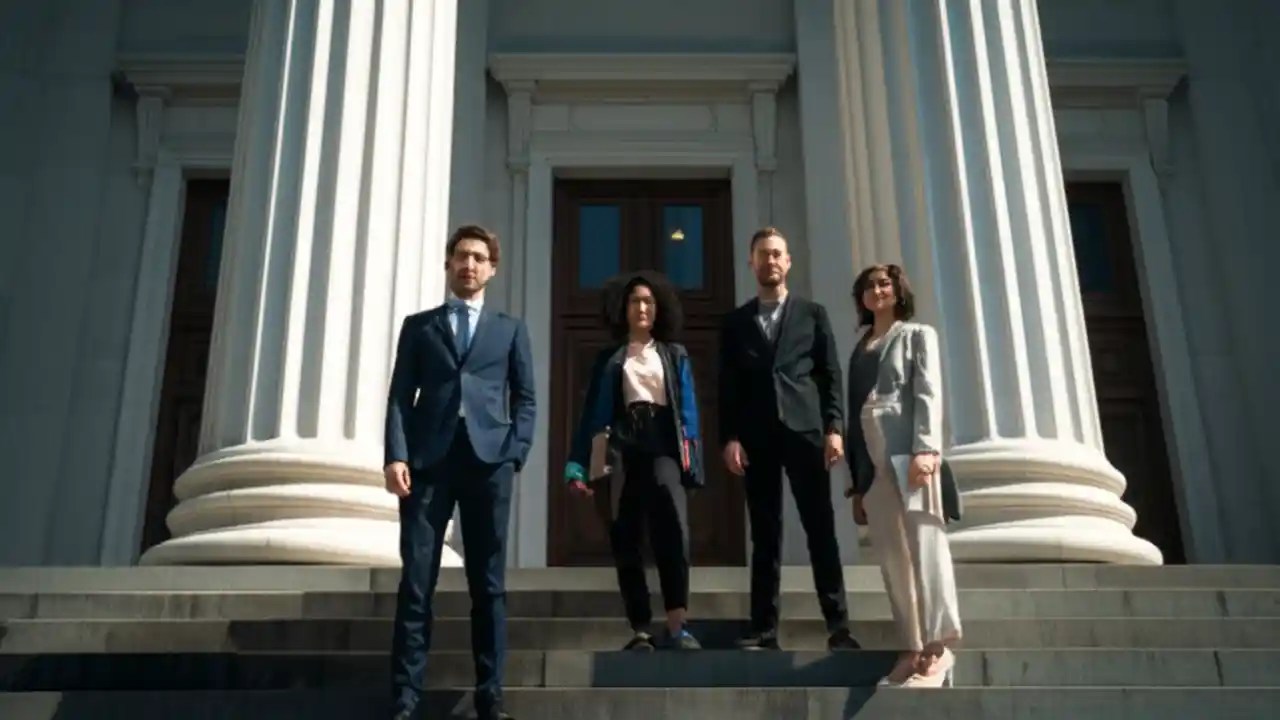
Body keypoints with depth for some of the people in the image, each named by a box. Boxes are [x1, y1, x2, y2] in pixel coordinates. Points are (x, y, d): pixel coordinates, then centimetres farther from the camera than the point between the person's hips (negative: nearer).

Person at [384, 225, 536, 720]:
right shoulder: (419, 326, 16)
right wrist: (396, 456, -7)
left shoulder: (510, 329, 17)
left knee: (489, 583, 2)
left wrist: (514, 454, -4)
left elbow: (525, 399, 11)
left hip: (487, 460, 1)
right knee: (416, 582, -3)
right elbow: (400, 396, 7)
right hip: (428, 459, 0)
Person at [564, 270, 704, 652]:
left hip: (664, 447, -1)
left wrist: (691, 458, -5)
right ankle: (641, 631, 8)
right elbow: (593, 414, 8)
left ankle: (676, 626, -25)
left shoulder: (675, 355, 17)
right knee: (625, 542, 0)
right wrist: (578, 466, -2)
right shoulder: (608, 359, 15)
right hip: (623, 452, 1)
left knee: (672, 527, -25)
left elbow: (688, 410, 8)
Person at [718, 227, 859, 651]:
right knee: (765, 536, 2)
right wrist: (730, 437, -3)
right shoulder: (736, 322, 14)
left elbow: (830, 375, 6)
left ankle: (838, 627, 0)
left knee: (821, 530, -2)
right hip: (756, 437, 1)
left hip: (805, 430, -1)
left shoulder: (812, 314, 12)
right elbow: (728, 385, 8)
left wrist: (833, 428, -5)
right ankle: (764, 631, 4)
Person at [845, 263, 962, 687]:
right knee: (893, 560, 2)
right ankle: (913, 649, 6)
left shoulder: (917, 335, 10)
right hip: (873, 460, 5)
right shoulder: (860, 350, 23)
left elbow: (928, 393, -4)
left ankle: (938, 646, -8)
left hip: (909, 451, -5)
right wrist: (855, 481, 12)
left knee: (925, 547, -10)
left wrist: (925, 449, -20)